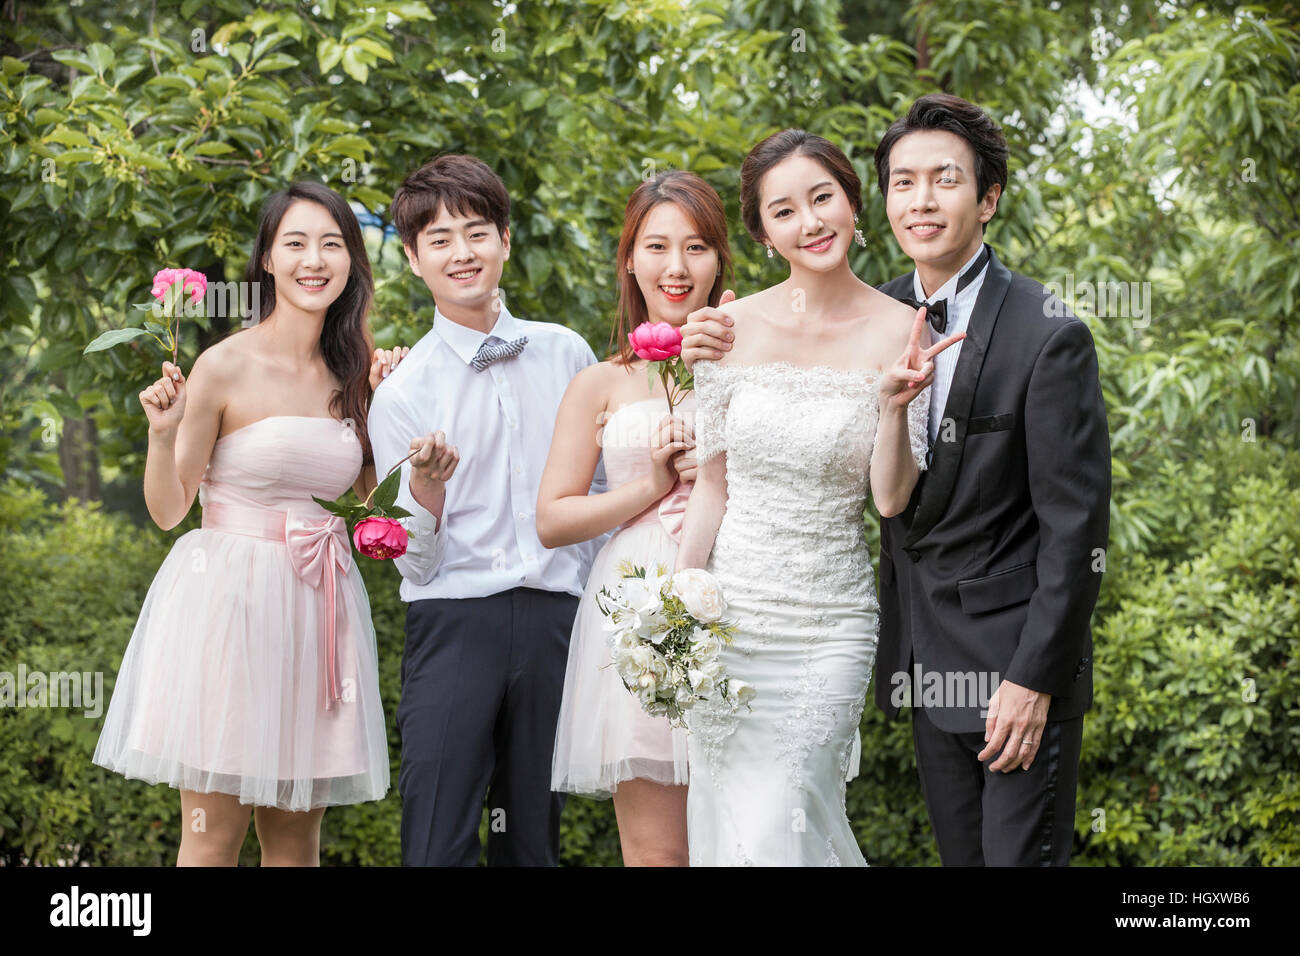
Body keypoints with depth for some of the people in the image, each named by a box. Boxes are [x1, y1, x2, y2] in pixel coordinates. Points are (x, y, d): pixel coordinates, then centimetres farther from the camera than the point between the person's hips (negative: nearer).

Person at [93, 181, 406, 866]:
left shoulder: (350, 369, 8)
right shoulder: (226, 367, -7)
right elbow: (167, 509, -2)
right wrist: (163, 431, -19)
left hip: (319, 603, 5)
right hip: (231, 599, -5)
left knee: (296, 838, 9)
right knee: (214, 836, -3)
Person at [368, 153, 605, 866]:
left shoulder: (566, 354, 8)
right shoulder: (402, 392, 0)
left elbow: (604, 483, 19)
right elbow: (415, 564, -1)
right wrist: (426, 482, -19)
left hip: (556, 618, 3)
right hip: (454, 623, -2)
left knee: (532, 840, 9)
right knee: (437, 842, -9)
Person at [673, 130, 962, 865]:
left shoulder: (899, 333, -6)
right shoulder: (732, 327, -1)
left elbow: (891, 499, -6)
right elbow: (713, 482, 6)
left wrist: (895, 404, -22)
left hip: (828, 620, -2)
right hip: (727, 609, 2)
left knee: (778, 830, -8)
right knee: (726, 821, 7)